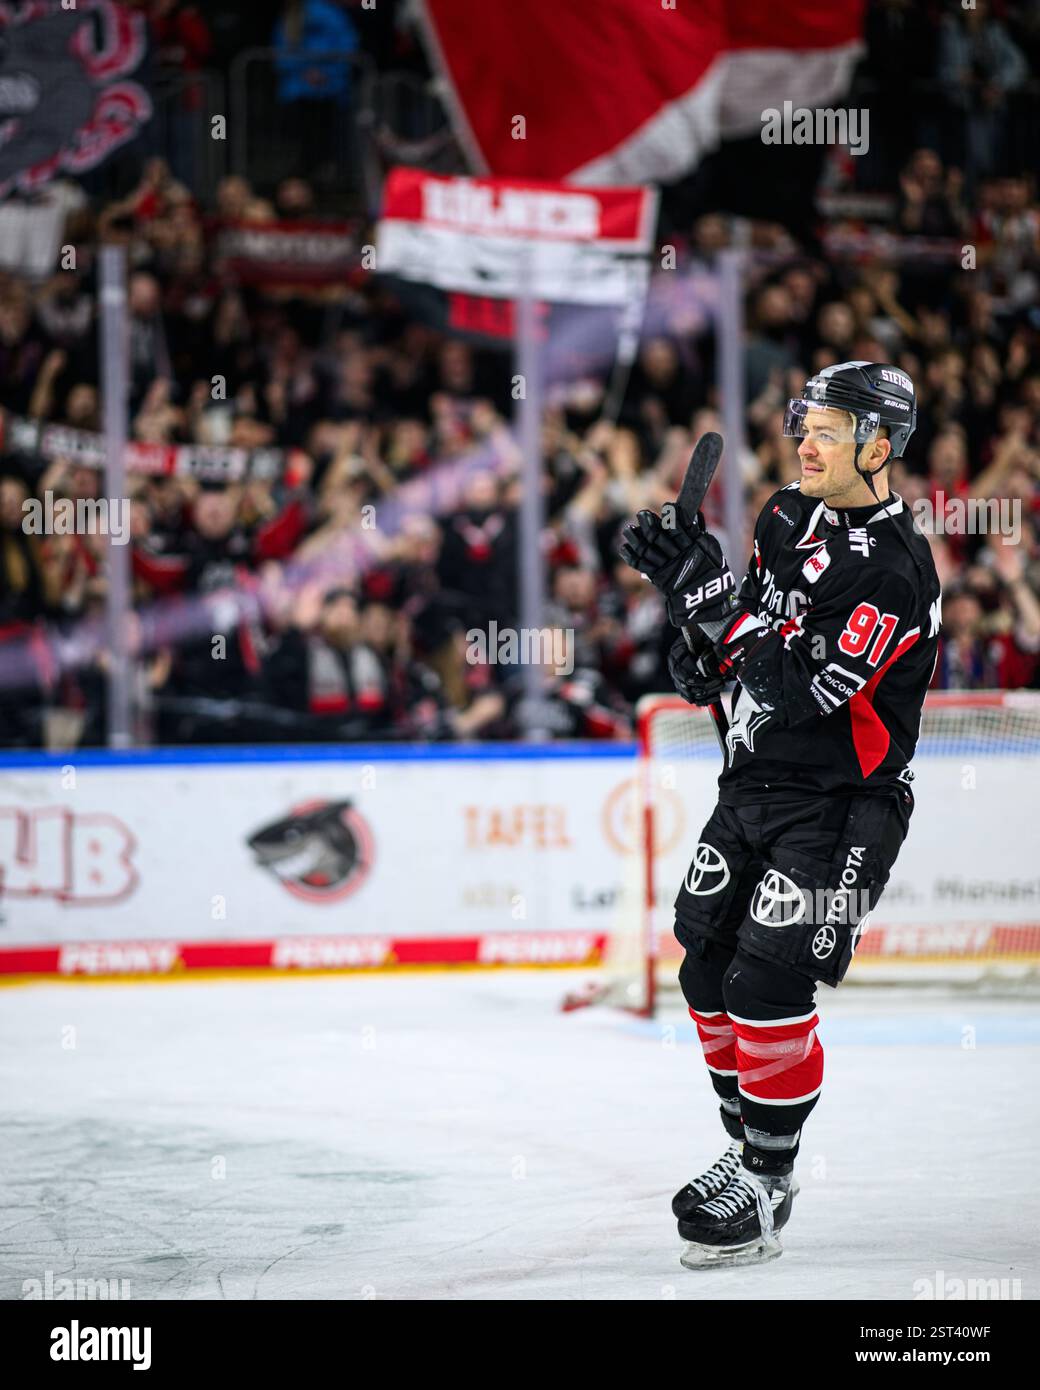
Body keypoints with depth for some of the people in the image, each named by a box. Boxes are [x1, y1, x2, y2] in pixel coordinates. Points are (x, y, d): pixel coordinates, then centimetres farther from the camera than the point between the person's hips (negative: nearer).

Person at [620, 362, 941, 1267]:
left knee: (768, 988, -13)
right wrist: (708, 652, 0)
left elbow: (806, 688, -29)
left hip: (839, 808, -9)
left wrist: (709, 598, -31)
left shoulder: (892, 569, -22)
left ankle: (764, 1190, -1)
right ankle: (750, 1149, 27)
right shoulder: (792, 516, 6)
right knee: (709, 972, 11)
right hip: (755, 783, 9)